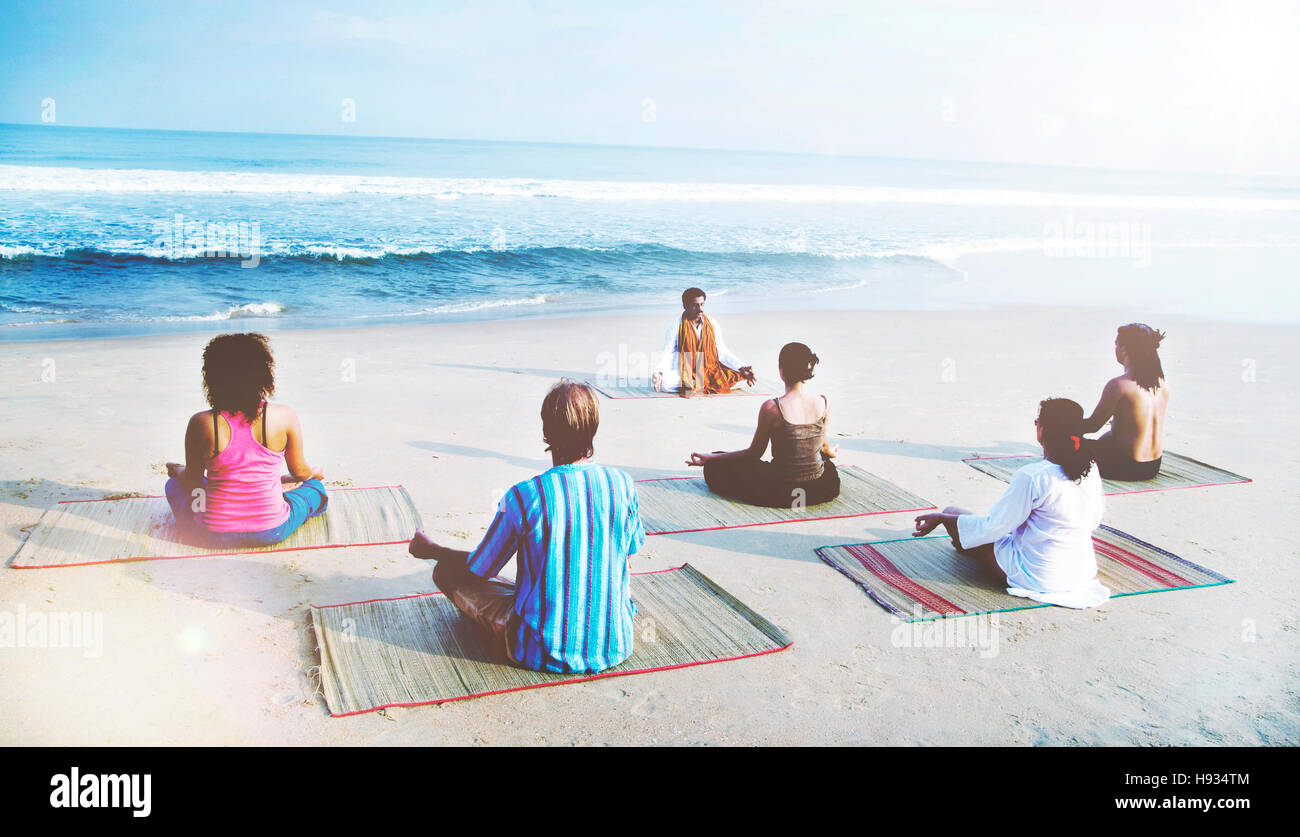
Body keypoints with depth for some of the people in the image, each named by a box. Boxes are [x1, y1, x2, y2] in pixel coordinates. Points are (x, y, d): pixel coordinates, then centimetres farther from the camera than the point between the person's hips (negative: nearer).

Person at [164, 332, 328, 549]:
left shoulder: (201, 424, -14)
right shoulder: (284, 417, -13)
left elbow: (191, 483, 0)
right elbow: (300, 472, 2)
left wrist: (178, 471, 25)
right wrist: (315, 473, 28)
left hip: (214, 536, 0)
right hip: (272, 533, 0)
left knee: (174, 484, 30)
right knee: (315, 486, 29)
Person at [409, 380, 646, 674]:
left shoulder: (524, 496, -17)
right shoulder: (623, 485, -8)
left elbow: (477, 571, -3)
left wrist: (430, 550, 17)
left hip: (543, 654, -4)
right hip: (614, 648, 5)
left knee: (446, 572, 11)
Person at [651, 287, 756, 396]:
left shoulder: (712, 325, 6)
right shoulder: (675, 328, -3)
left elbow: (722, 353, 8)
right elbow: (666, 355, -7)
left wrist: (742, 368, -4)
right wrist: (658, 373, -27)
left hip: (709, 371, 3)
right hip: (684, 374, -3)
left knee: (738, 377, -19)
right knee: (665, 381, -33)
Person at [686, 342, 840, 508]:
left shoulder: (771, 408, -20)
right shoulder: (823, 403, -7)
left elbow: (754, 453, -8)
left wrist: (710, 458, 3)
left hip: (782, 493, -4)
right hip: (822, 489, 4)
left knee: (715, 466, 12)